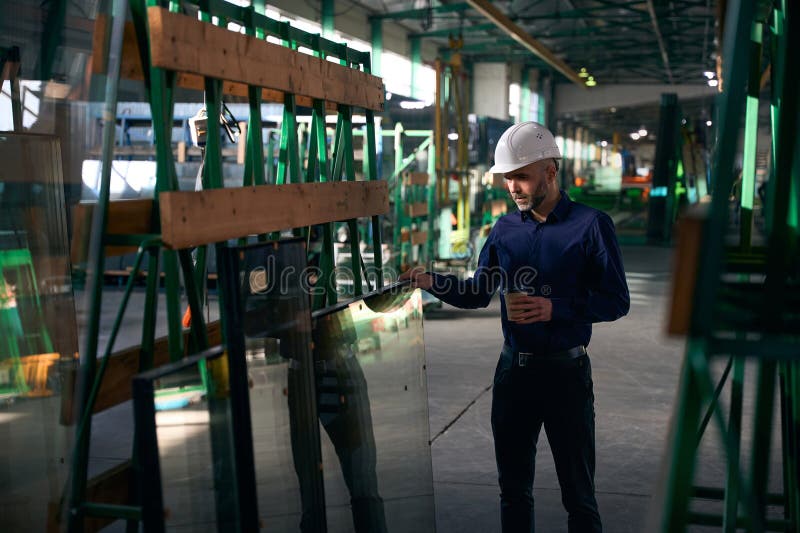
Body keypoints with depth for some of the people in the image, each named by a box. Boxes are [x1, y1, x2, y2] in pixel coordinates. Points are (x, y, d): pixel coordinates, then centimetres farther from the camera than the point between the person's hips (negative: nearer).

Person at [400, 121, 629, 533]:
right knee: (513, 487, 15)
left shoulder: (590, 225, -8)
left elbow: (616, 301, -9)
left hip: (565, 371, -4)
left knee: (578, 493, 6)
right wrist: (432, 281, -6)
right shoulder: (505, 229, 7)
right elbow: (478, 293, 12)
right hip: (513, 367, 5)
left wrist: (554, 309, -22)